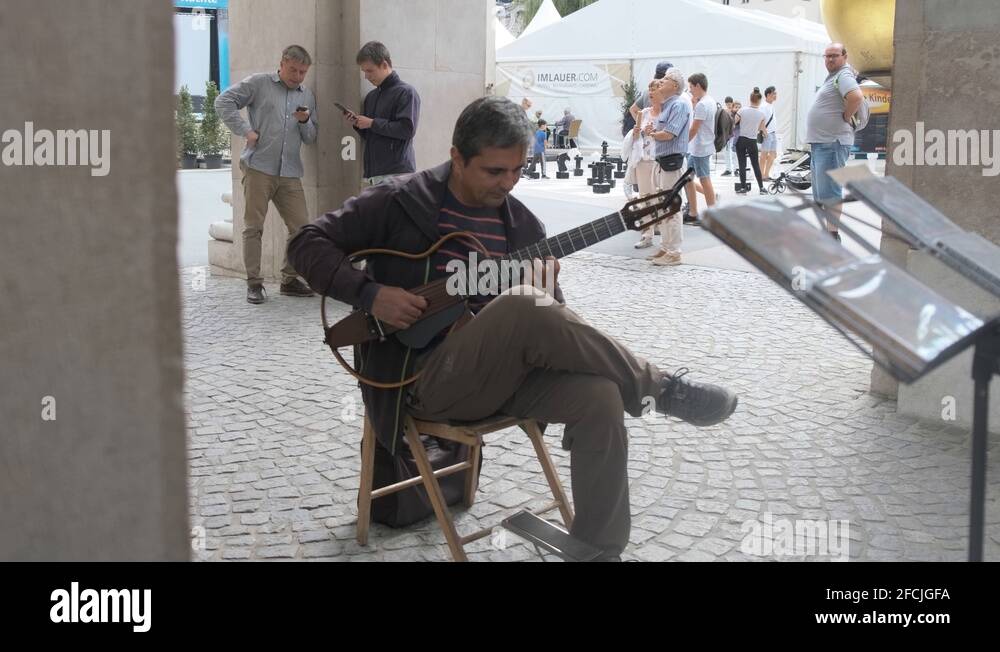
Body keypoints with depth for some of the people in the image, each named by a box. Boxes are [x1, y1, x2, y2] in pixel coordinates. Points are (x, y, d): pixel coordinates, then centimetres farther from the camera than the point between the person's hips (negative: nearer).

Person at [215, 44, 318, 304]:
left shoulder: (307, 95, 17)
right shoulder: (259, 83, 2)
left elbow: (311, 138, 18)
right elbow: (224, 101, -3)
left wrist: (305, 122, -3)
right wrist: (245, 130, -11)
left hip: (290, 173, 5)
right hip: (258, 168, -5)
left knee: (301, 227, 3)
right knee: (253, 227, -1)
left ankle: (290, 280, 16)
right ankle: (254, 283, 7)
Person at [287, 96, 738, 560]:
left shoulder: (522, 225, 10)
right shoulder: (400, 201, -1)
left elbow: (553, 320, 11)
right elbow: (308, 243, -1)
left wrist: (545, 293, -13)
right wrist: (370, 293, -15)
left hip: (503, 375, 5)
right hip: (421, 377, -5)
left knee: (599, 396, -25)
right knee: (522, 311, -35)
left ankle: (595, 549, -11)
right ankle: (660, 388, -19)